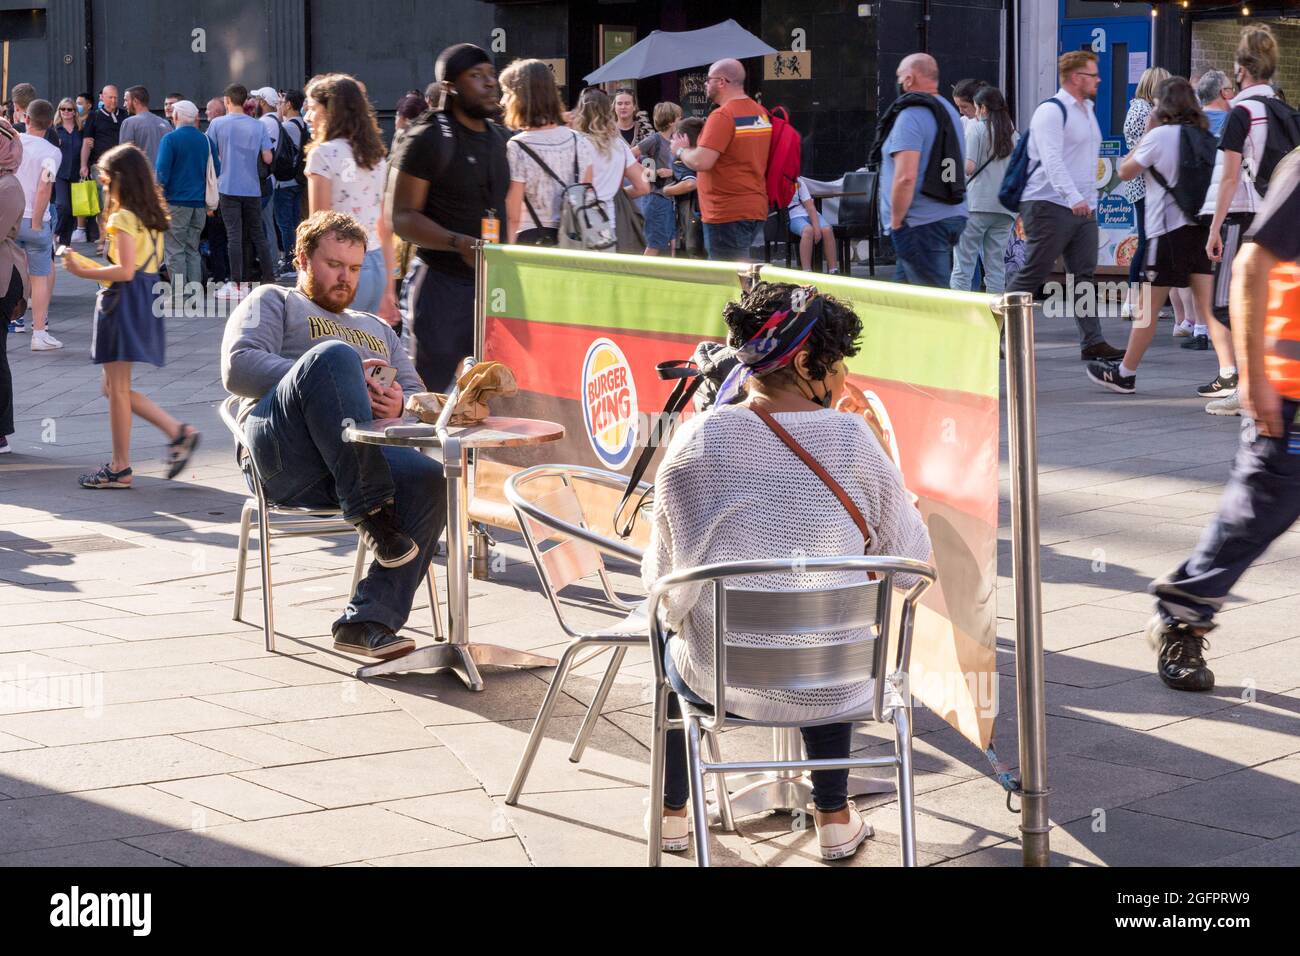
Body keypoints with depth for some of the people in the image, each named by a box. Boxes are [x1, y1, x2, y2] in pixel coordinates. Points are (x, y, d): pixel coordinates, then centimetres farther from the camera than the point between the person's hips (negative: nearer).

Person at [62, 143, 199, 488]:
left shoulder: (123, 218, -14)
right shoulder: (151, 216, 13)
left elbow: (125, 271, -21)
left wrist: (82, 271, -13)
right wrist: (95, 268, 17)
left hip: (124, 301, -9)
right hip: (145, 301, 9)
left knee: (117, 387, -2)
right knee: (115, 386, 15)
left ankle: (120, 468, 2)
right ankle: (177, 432, 7)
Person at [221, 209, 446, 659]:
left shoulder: (377, 329, 40)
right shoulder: (272, 301, 24)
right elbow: (238, 368, 4)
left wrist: (399, 405, 0)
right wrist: (336, 377, -7)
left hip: (368, 451, 5)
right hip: (286, 453, -5)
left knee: (429, 479, -30)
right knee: (334, 354, -34)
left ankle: (368, 622, -33)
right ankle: (371, 516, -39)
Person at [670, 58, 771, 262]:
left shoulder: (722, 116, -16)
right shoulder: (761, 113, 11)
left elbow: (701, 162, -23)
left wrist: (681, 150, -2)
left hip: (727, 213, -9)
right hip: (756, 209, 9)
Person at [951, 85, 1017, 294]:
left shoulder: (976, 128, -2)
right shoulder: (1013, 133, 13)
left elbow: (969, 167, -11)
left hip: (977, 205, -5)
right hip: (1005, 207, 5)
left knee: (963, 264, -4)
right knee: (996, 265, 7)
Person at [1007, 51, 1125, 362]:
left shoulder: (1087, 111, 19)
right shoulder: (1051, 111, -11)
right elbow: (1052, 160, -23)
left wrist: (1090, 200, 20)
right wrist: (1074, 197, -33)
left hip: (1083, 207, 9)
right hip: (1049, 206, -9)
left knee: (1084, 275, 5)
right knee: (1032, 275, -6)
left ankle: (1092, 343, 5)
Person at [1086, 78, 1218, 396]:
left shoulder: (1159, 135, -9)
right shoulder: (1204, 135, 9)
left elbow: (1125, 171, -1)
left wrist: (1144, 134, 6)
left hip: (1169, 229, -6)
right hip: (1201, 226, 6)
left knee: (1148, 307, 3)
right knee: (1207, 306, 3)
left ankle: (1125, 373, 12)